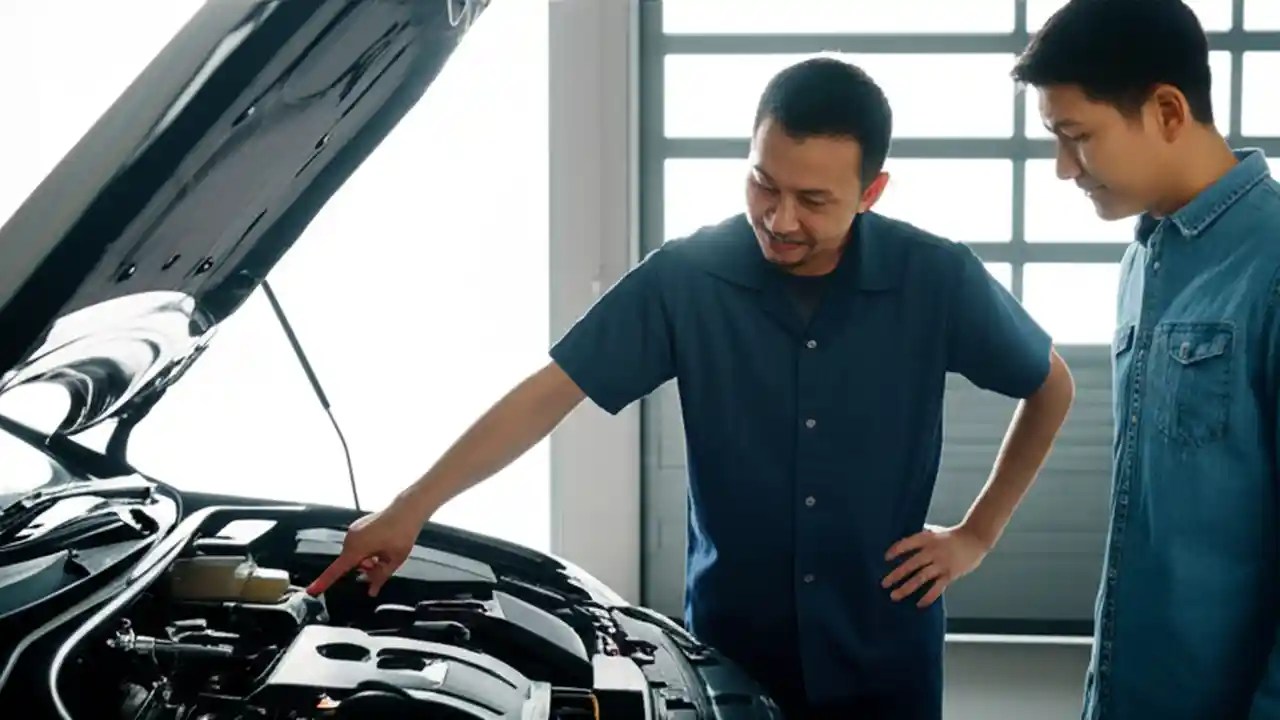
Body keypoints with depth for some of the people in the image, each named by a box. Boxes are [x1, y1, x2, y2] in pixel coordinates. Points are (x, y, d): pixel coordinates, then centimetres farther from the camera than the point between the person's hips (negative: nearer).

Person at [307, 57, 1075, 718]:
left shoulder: (936, 280, -11)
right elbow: (550, 391, -11)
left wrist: (977, 533, 1)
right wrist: (410, 509, -16)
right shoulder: (686, 279, -12)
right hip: (732, 644, 0)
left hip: (884, 652, 0)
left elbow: (1053, 387, 5)